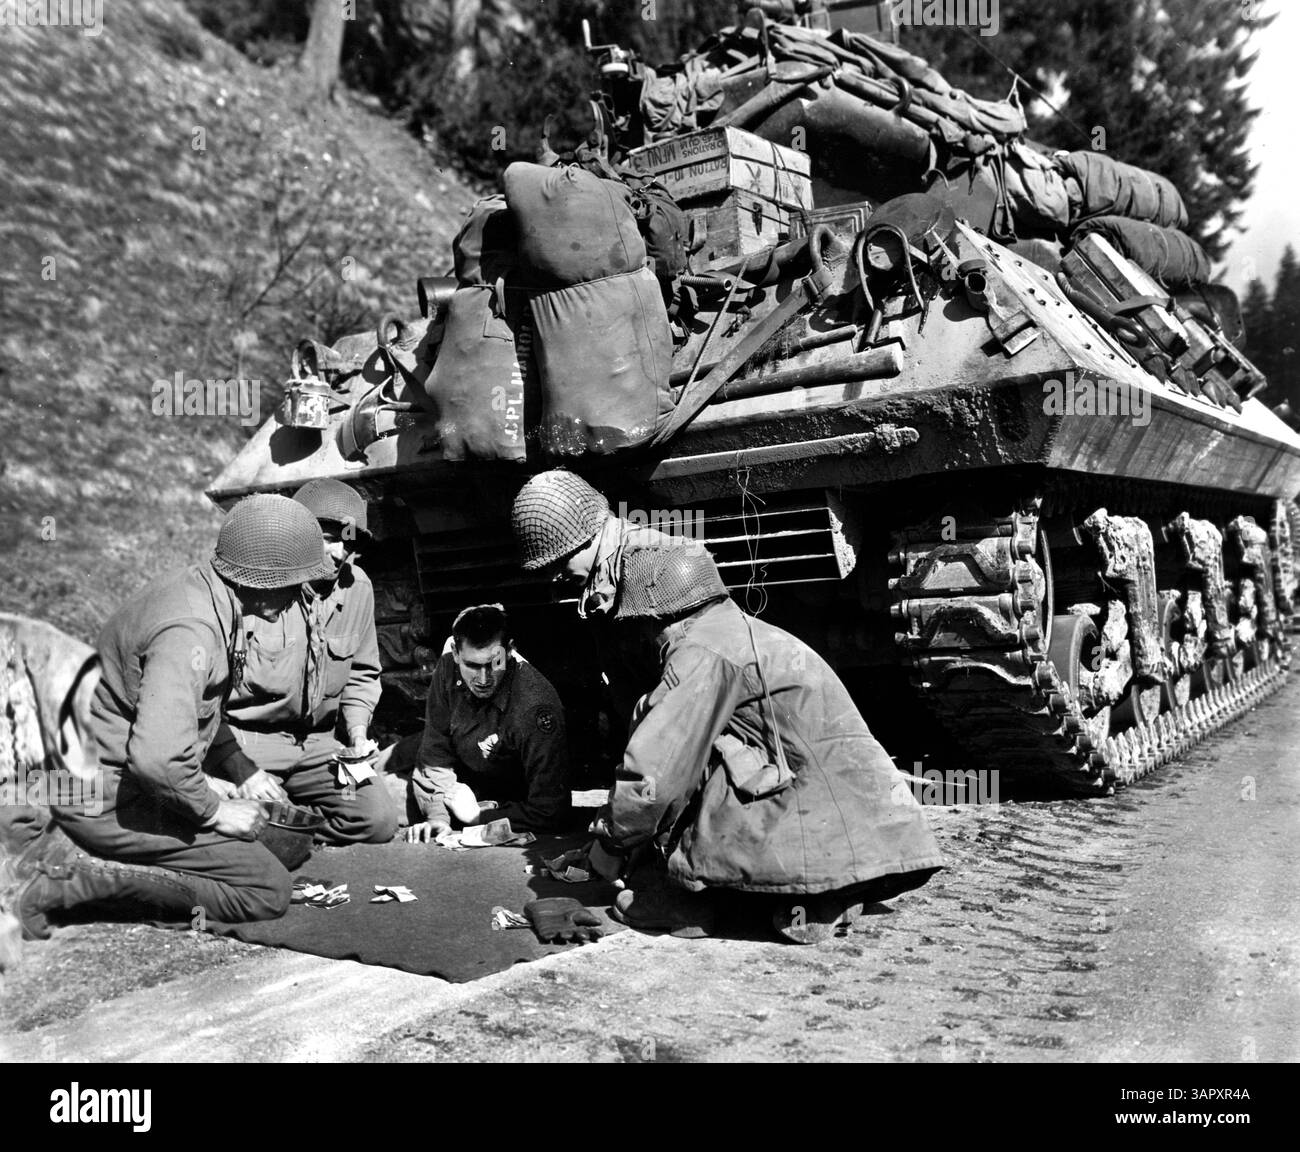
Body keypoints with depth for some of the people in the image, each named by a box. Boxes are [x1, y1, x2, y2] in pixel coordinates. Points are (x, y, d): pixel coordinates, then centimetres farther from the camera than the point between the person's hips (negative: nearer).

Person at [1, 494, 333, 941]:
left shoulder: (199, 588, 5)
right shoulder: (190, 631, -27)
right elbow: (158, 756, -36)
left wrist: (200, 781, 13)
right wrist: (213, 810, -19)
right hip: (111, 799, -10)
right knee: (268, 890, -13)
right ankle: (70, 878, -11)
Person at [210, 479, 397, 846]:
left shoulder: (357, 588, 2)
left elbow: (362, 674, 19)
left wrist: (357, 732, 2)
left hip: (315, 743, 5)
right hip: (242, 739, -5)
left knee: (378, 822, -11)